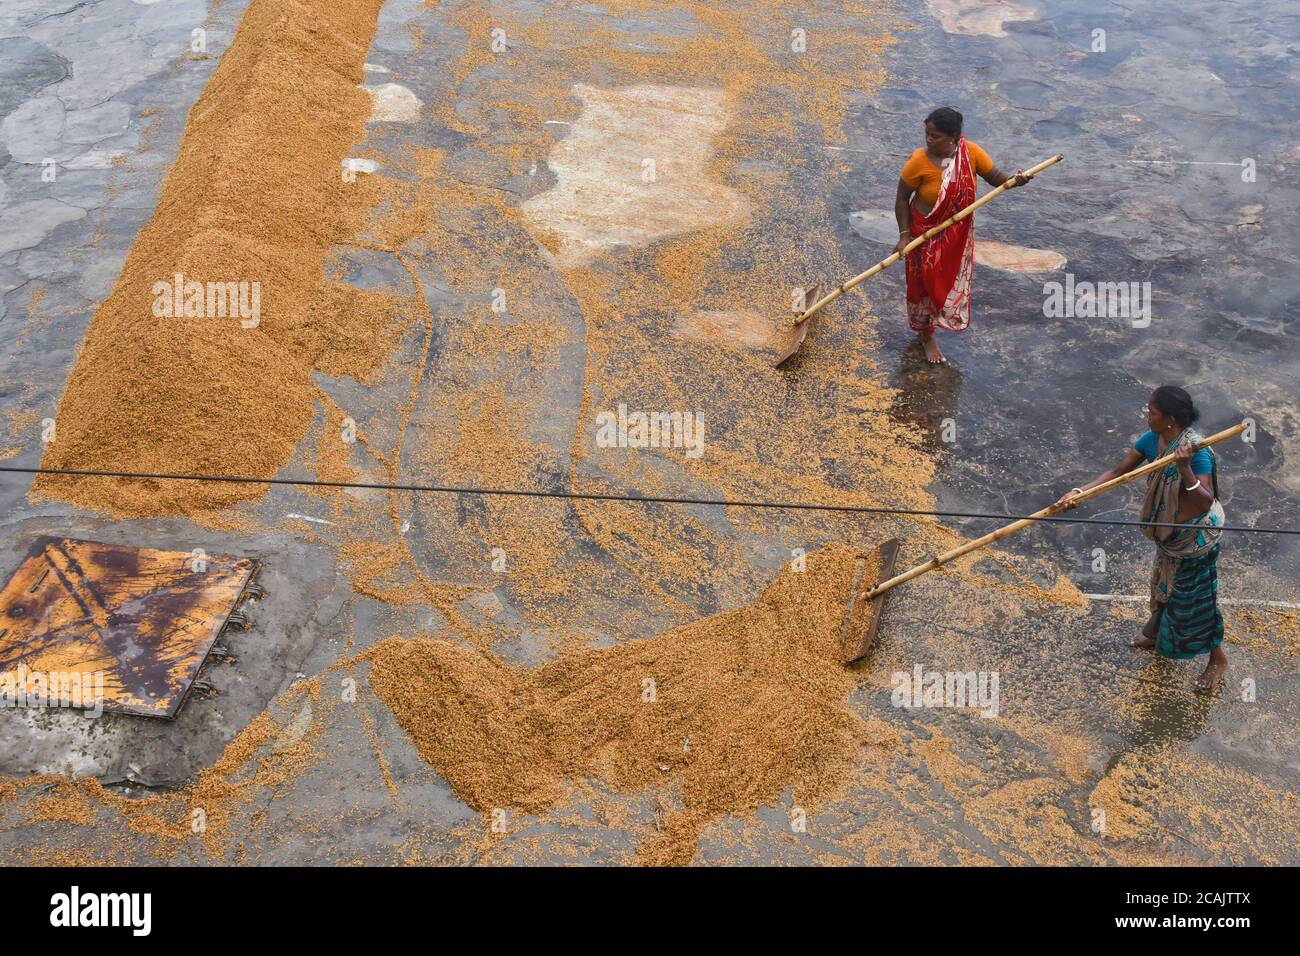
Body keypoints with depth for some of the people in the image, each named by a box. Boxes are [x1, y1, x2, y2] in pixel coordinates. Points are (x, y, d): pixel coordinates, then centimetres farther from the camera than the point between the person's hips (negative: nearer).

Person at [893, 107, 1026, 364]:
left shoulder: (970, 152, -18)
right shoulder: (919, 161, -25)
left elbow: (994, 176, -8)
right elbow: (902, 198, -14)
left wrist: (1014, 180, -30)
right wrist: (904, 235, -18)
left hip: (958, 232, 3)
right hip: (926, 232, -3)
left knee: (953, 279, 21)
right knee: (926, 282, 10)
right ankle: (926, 335, 31)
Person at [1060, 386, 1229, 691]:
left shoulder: (1196, 450, -33)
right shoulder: (1152, 440, -12)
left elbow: (1205, 502, -37)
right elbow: (1119, 471, -7)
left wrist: (1184, 468, -50)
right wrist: (1080, 492, -18)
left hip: (1196, 535, -7)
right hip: (1169, 531, 7)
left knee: (1196, 596, 8)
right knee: (1163, 584, 28)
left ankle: (1218, 658, 29)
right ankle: (1154, 633, 53)